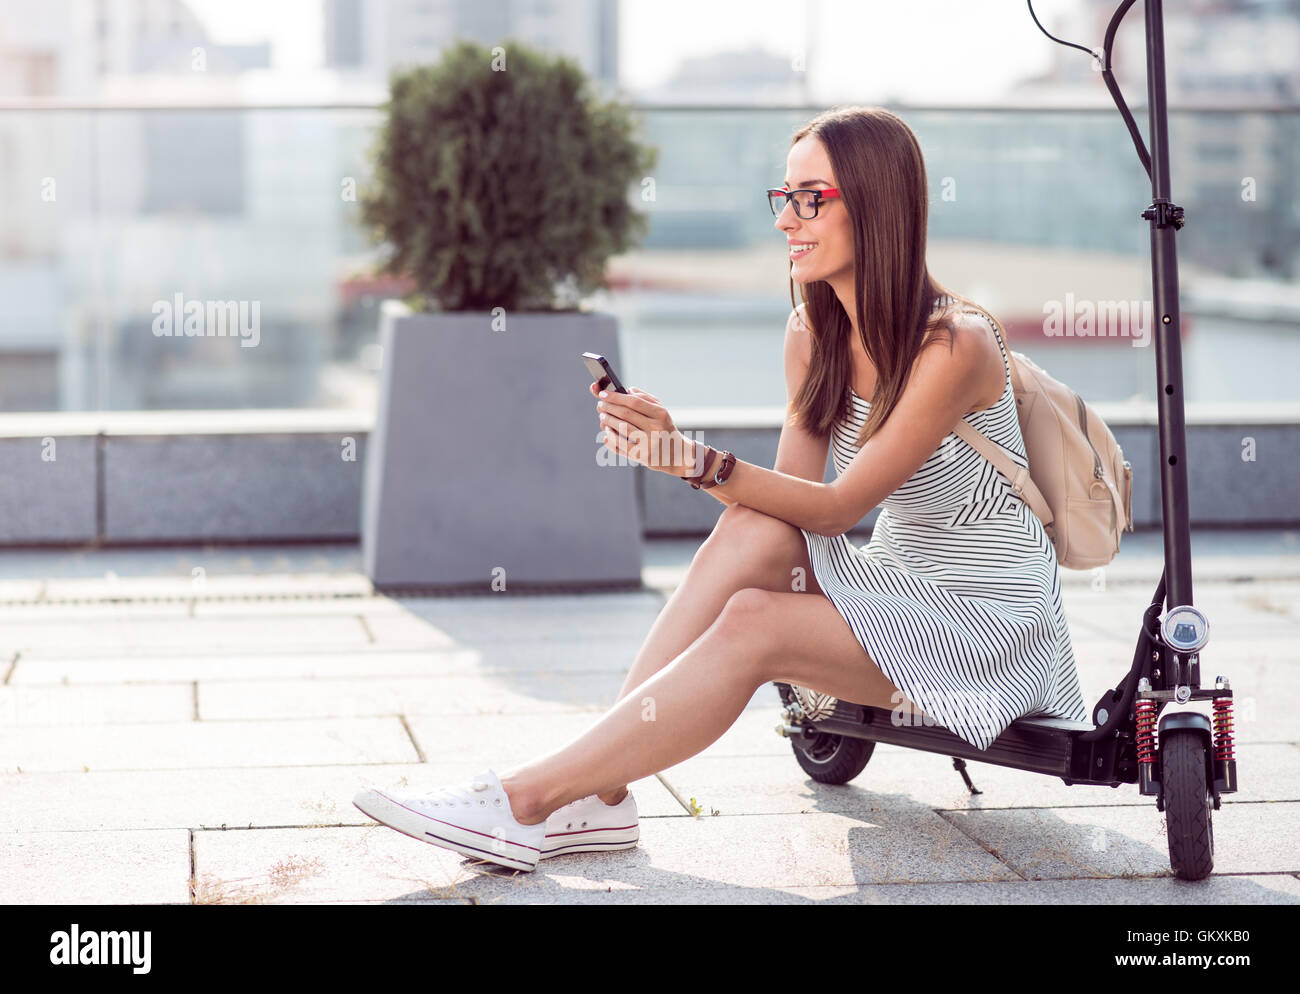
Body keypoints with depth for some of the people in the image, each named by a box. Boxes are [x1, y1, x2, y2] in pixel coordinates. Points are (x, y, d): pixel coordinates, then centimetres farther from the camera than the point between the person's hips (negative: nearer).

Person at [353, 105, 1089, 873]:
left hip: (994, 618, -6)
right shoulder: (812, 332, 2)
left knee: (753, 625, -28)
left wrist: (695, 460, -34)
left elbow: (838, 506, -22)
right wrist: (686, 459, -21)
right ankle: (596, 797, -26)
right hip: (897, 582, 6)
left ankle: (530, 801, -25)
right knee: (754, 533, -23)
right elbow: (786, 499, -2)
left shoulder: (955, 343, -21)